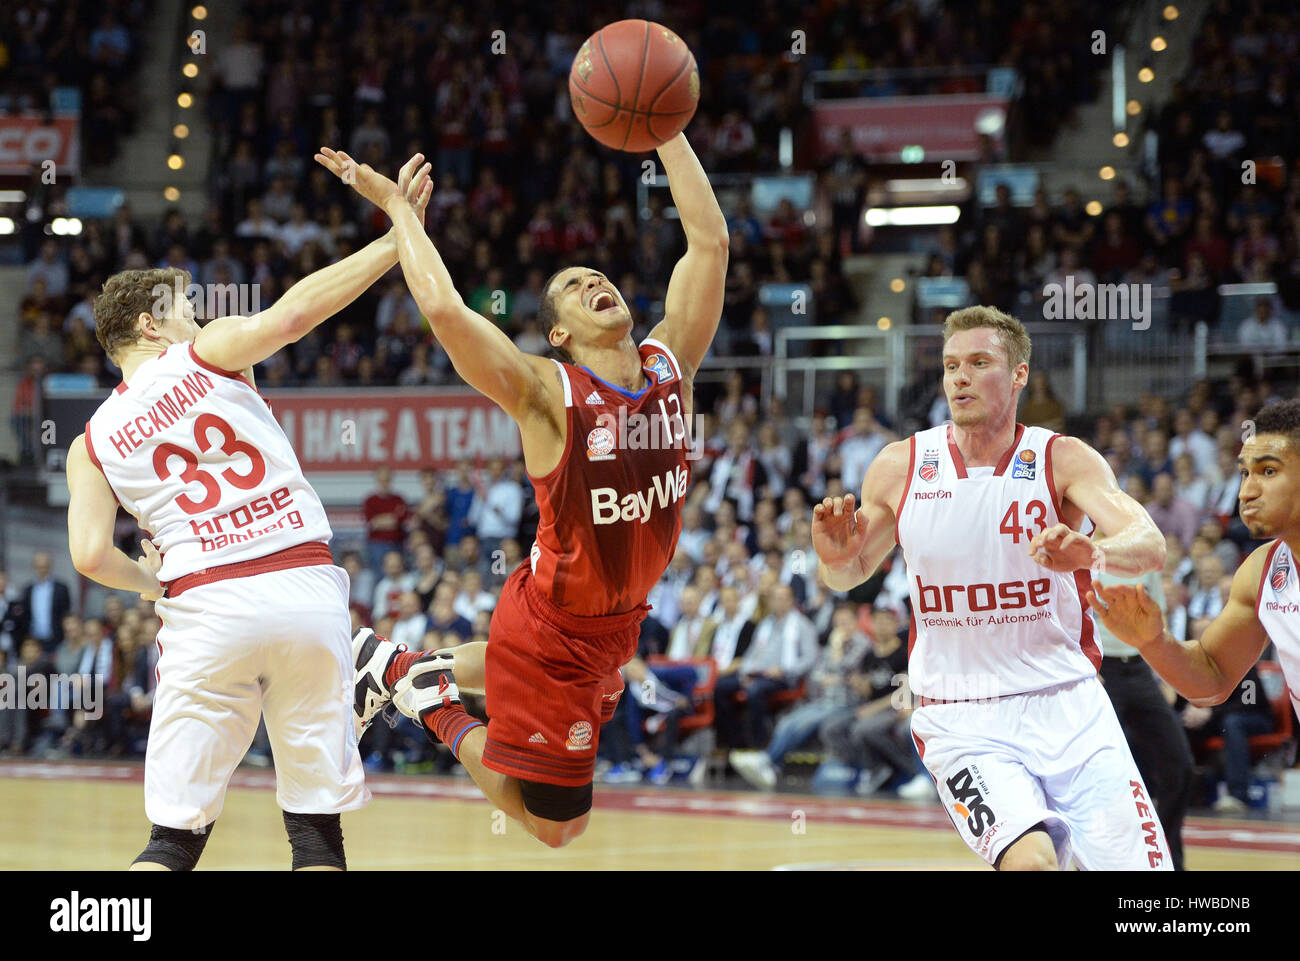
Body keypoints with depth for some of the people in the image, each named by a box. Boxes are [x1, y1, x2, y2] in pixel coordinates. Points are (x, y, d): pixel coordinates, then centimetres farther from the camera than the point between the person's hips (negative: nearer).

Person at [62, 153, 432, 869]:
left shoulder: (92, 443, 14)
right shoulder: (207, 351, 9)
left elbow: (90, 556, 2)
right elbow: (290, 314, -10)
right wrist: (398, 239, -8)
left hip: (206, 605, 1)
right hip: (306, 588, -1)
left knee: (174, 837, 7)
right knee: (316, 826, 6)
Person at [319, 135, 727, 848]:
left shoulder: (671, 365, -6)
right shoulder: (546, 394, -22)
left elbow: (710, 240, -8)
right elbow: (444, 308, -35)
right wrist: (399, 207, -23)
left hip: (619, 622, 7)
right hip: (551, 628, -7)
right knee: (554, 825, 3)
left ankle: (408, 666, 44)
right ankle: (431, 706, 19)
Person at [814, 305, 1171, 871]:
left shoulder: (1063, 460, -4)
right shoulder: (900, 468, 1)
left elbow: (1150, 547, -20)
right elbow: (850, 575, 16)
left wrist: (1095, 554, -42)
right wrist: (836, 558, -9)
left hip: (1068, 705, 1)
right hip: (961, 720, -1)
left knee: (1138, 863, -7)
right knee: (1030, 861, -26)